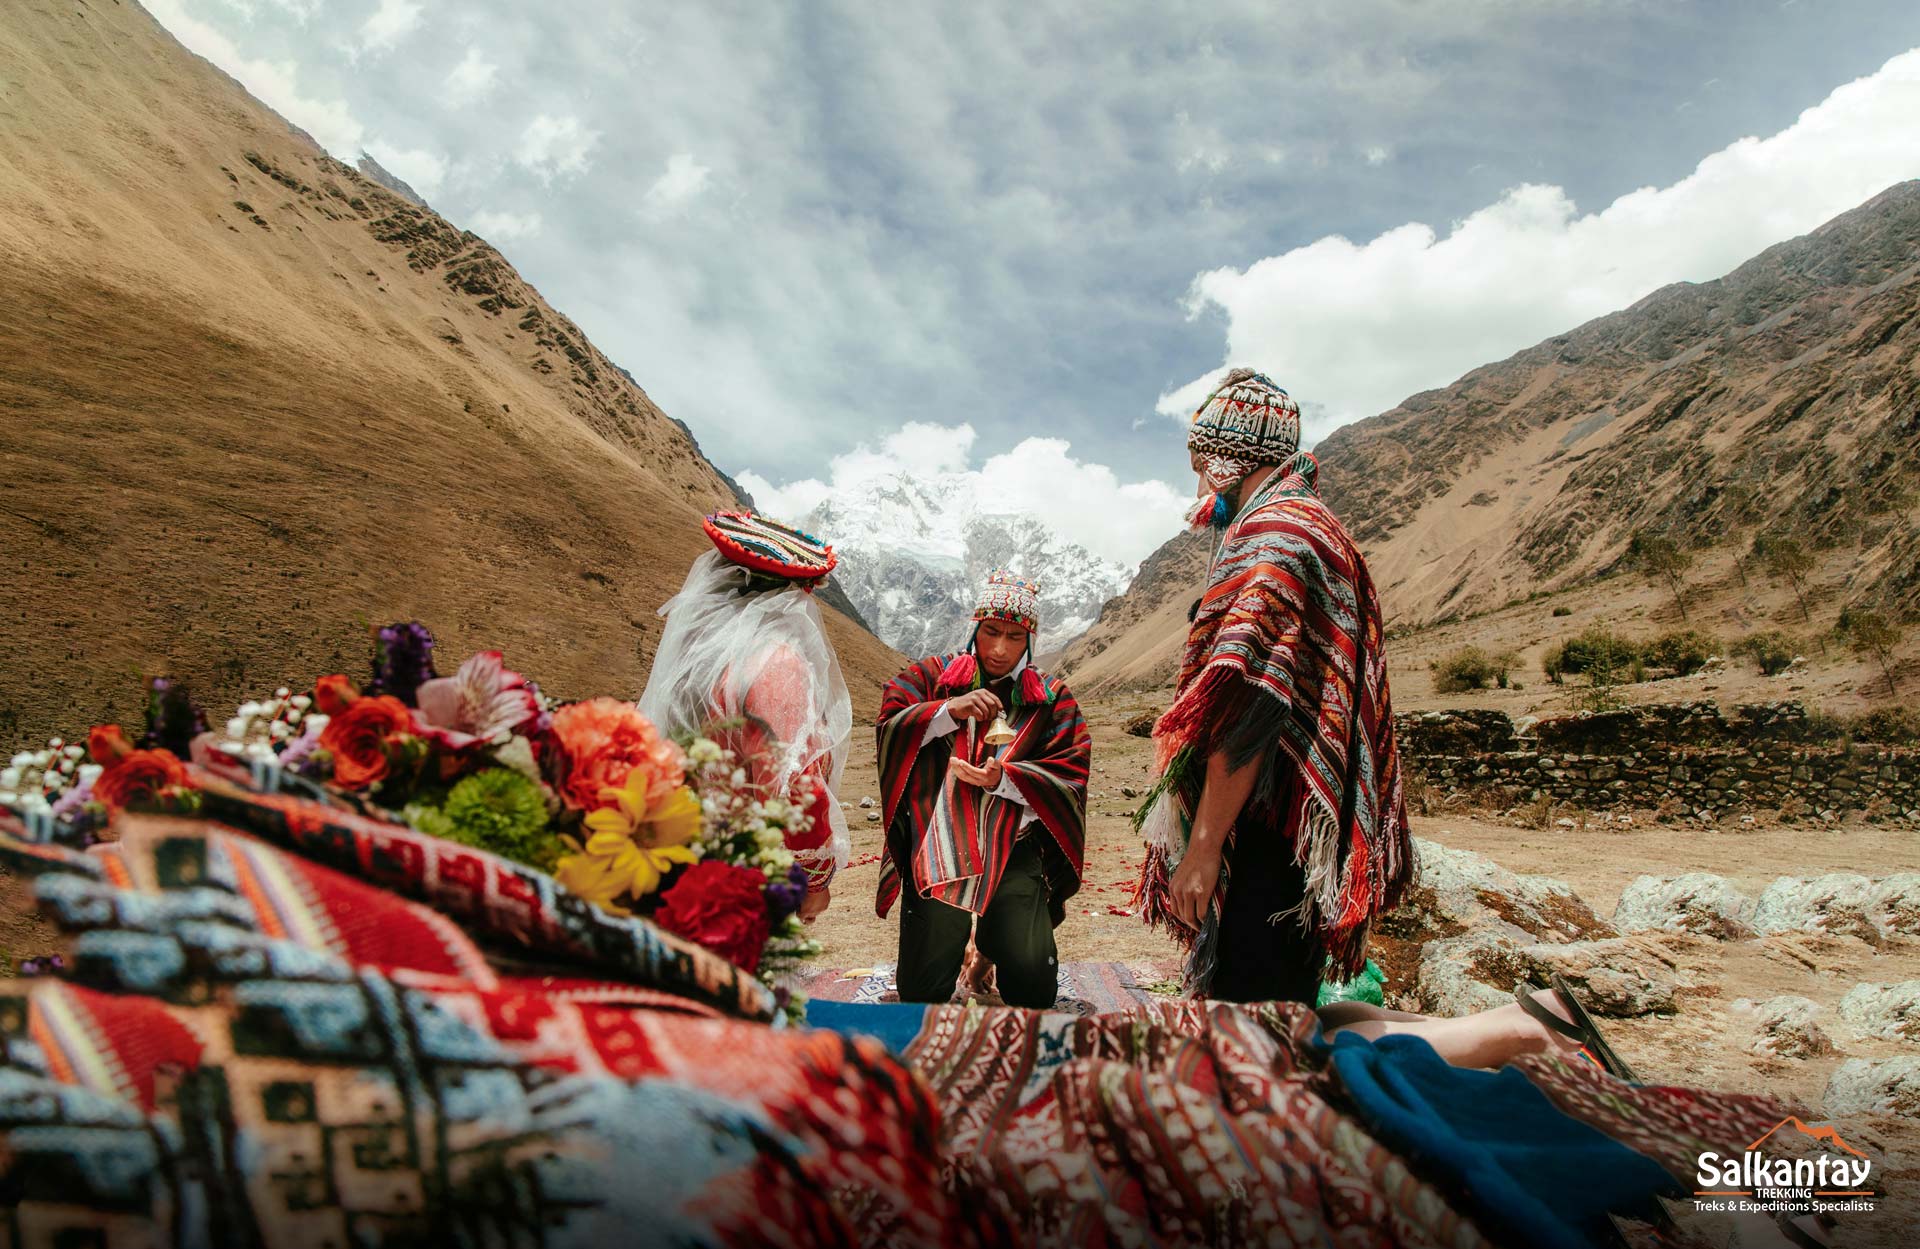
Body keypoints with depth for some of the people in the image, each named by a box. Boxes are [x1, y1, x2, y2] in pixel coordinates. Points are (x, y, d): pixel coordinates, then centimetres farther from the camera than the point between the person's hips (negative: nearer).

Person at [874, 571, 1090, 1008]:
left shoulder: (1052, 698, 9)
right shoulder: (933, 675, 11)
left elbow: (1071, 775, 0)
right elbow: (889, 724, -2)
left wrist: (1004, 779, -14)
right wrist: (950, 709, -16)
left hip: (1013, 854, 1)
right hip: (938, 848, 0)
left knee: (1033, 983, -12)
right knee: (924, 991, -6)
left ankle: (994, 941, 21)